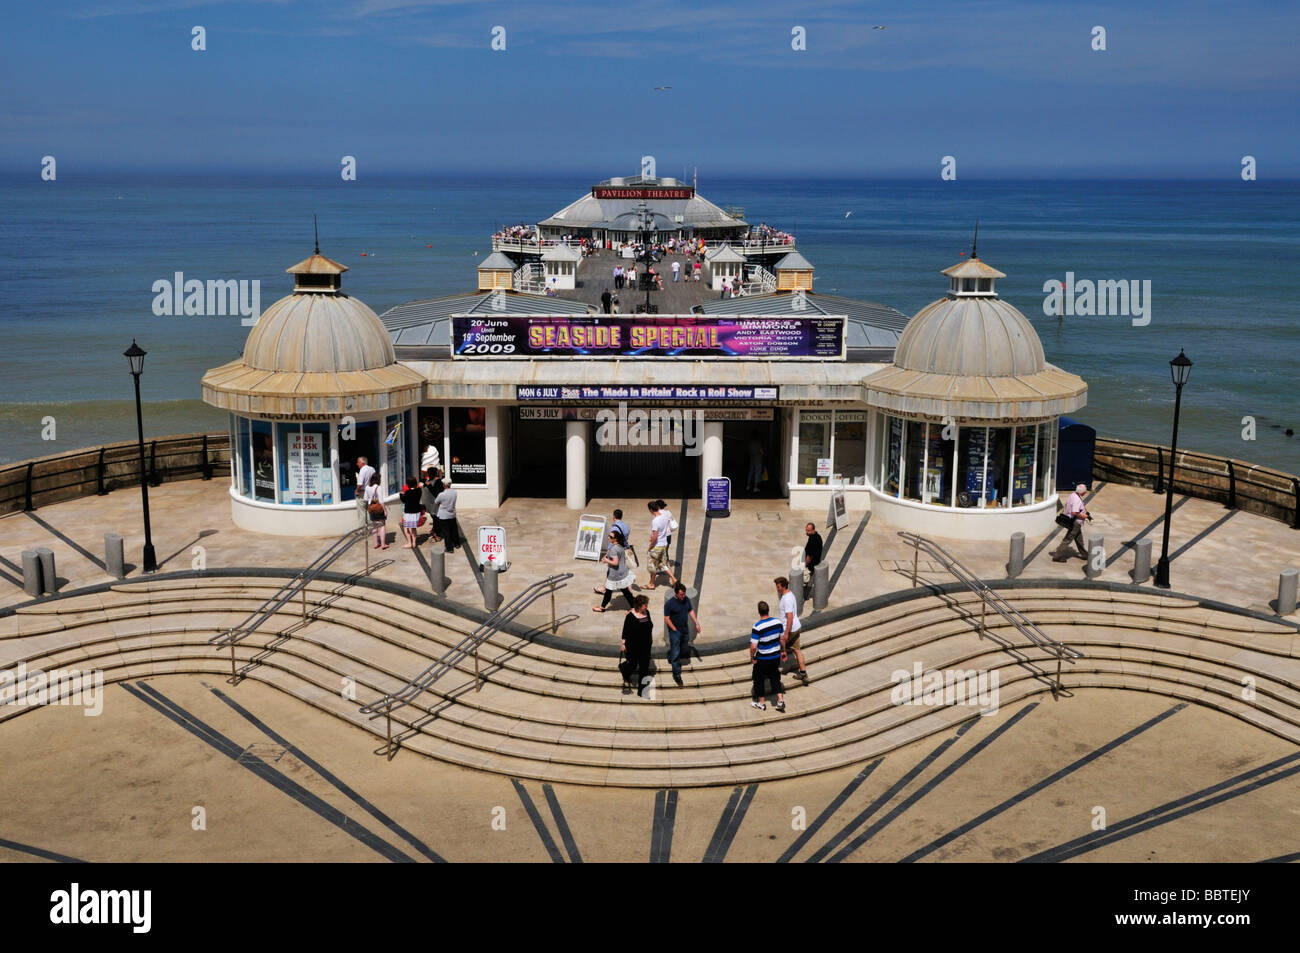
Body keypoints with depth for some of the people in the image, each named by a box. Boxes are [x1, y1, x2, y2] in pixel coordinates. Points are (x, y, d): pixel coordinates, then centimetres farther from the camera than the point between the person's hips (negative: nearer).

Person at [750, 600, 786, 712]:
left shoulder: (757, 627, -25)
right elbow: (782, 639, 4)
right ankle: (780, 700, 15)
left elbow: (753, 646, -24)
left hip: (762, 659, -5)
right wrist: (783, 651, 18)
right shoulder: (778, 622, -9)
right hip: (776, 657, 5)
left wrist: (751, 658, -7)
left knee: (759, 679, 16)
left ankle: (761, 703, 27)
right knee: (775, 677, 22)